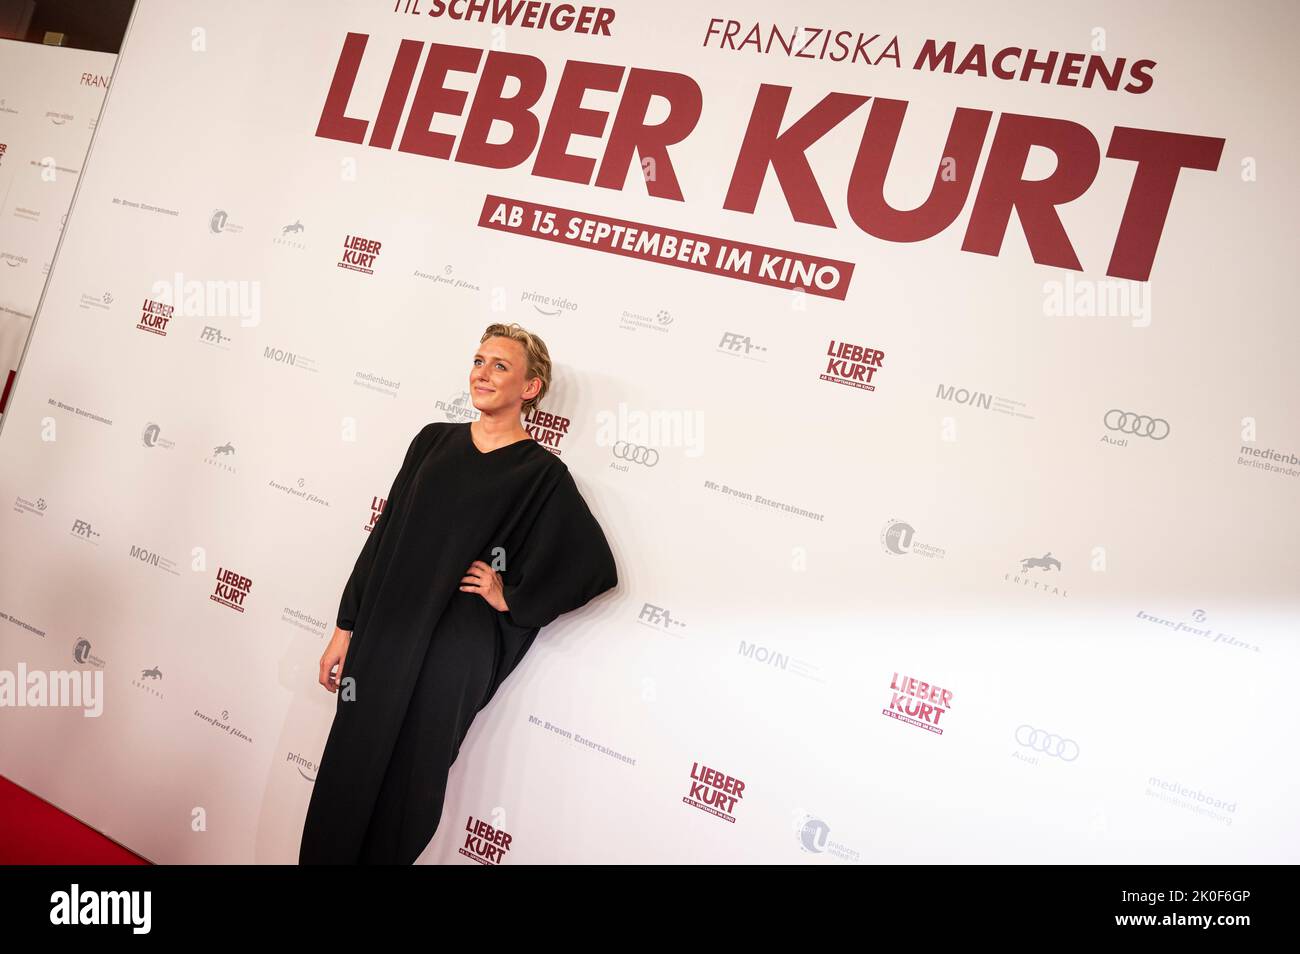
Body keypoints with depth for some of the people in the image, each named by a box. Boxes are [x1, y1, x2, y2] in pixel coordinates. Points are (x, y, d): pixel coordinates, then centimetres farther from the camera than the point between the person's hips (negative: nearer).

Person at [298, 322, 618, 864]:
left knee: (405, 790, 7)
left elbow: (595, 567, -4)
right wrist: (346, 628, 7)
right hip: (382, 636, 4)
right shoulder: (433, 440, 7)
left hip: (451, 654, -4)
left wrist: (512, 599, -3)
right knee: (344, 777, 10)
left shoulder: (542, 473, -6)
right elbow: (384, 536, 8)